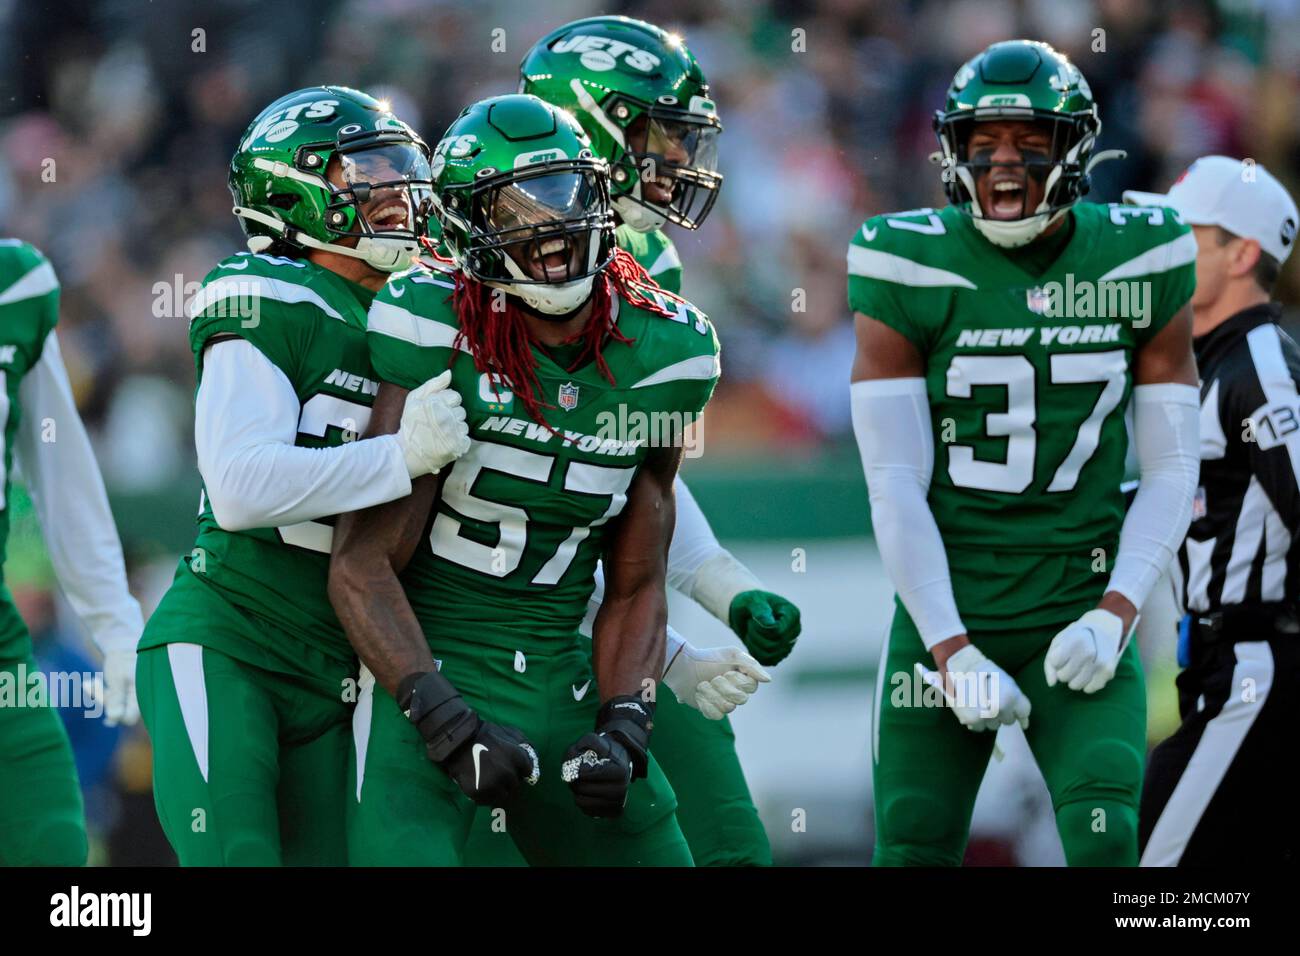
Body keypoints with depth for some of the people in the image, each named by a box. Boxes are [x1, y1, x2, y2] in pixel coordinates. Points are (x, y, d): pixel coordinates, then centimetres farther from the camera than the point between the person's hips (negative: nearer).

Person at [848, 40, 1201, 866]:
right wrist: (952, 651, -14)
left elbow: (1172, 469, 3)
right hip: (946, 614, 0)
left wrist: (1116, 614, -11)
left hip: (1079, 614, 0)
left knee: (1105, 842, -17)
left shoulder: (1138, 268, 0)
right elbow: (895, 486, -7)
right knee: (914, 851, 3)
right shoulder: (913, 274, -5)